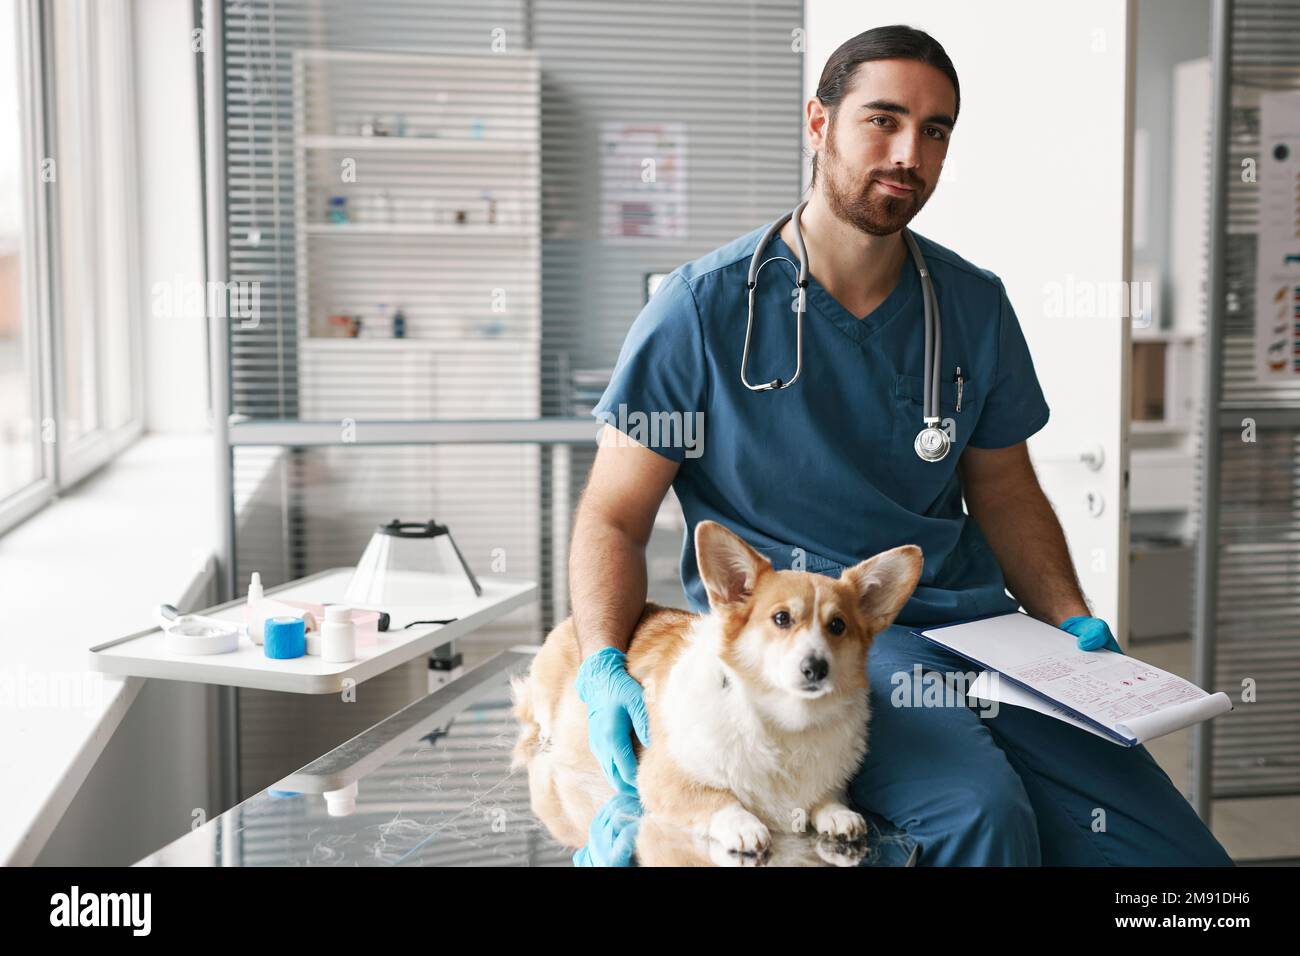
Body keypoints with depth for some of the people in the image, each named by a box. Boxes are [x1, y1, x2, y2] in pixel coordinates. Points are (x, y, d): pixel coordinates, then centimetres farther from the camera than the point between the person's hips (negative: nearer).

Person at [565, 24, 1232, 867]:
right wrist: (604, 666, -19)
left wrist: (1077, 623, 5)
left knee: (1175, 849, -8)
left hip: (968, 617, 5)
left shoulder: (974, 306, 10)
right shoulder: (706, 307, -4)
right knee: (977, 813, -32)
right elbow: (613, 515, -2)